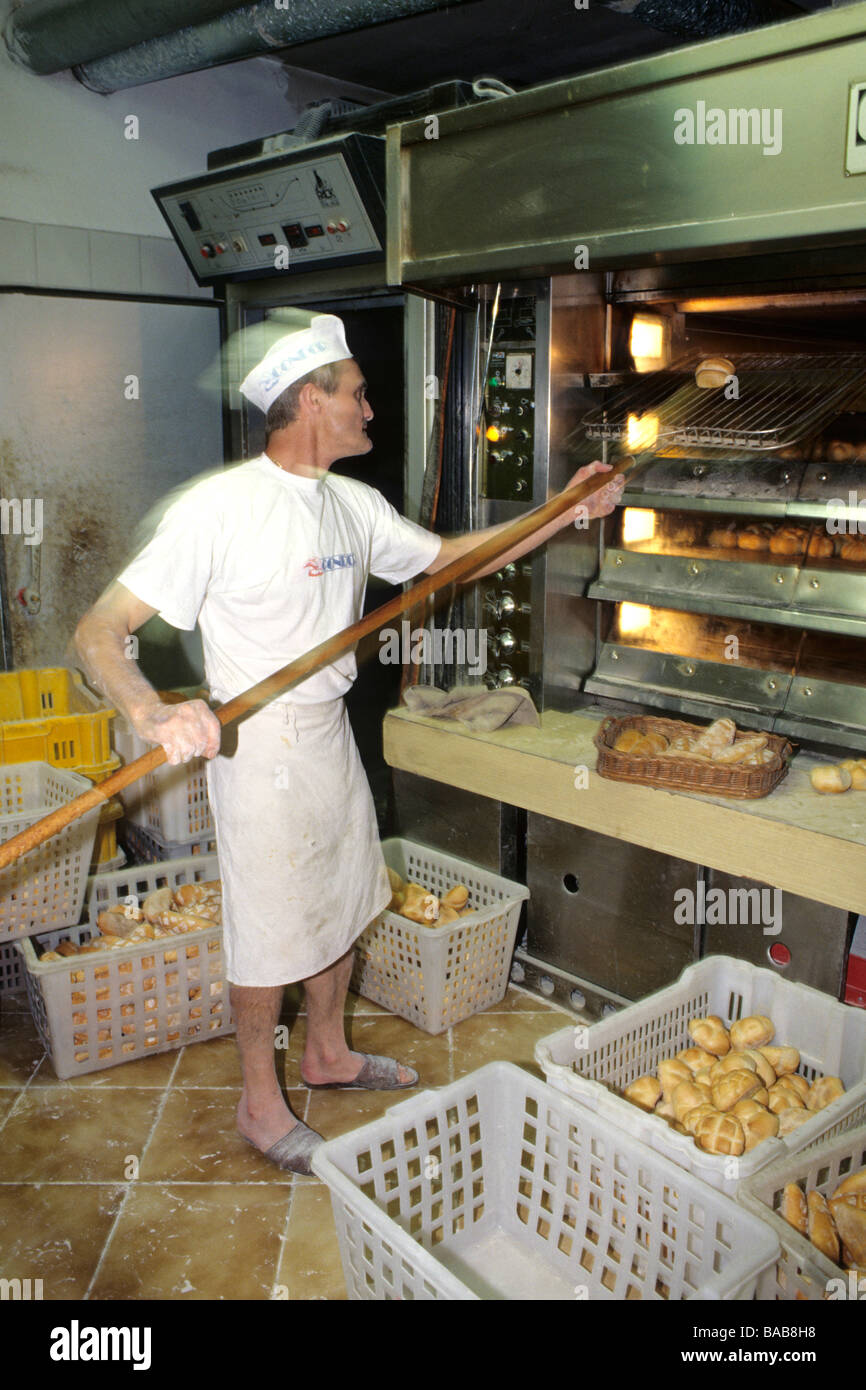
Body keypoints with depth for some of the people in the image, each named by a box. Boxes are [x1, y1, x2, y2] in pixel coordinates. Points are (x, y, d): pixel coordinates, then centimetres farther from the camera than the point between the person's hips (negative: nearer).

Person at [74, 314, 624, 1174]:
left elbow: (450, 557, 16)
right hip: (256, 745, -8)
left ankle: (328, 1053, 45)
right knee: (271, 926, 6)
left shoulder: (354, 506, 4)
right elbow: (100, 629, -23)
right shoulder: (220, 507, -21)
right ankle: (259, 1103, 30)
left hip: (331, 736, 8)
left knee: (339, 903, 21)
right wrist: (153, 714, -43)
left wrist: (565, 512, 12)